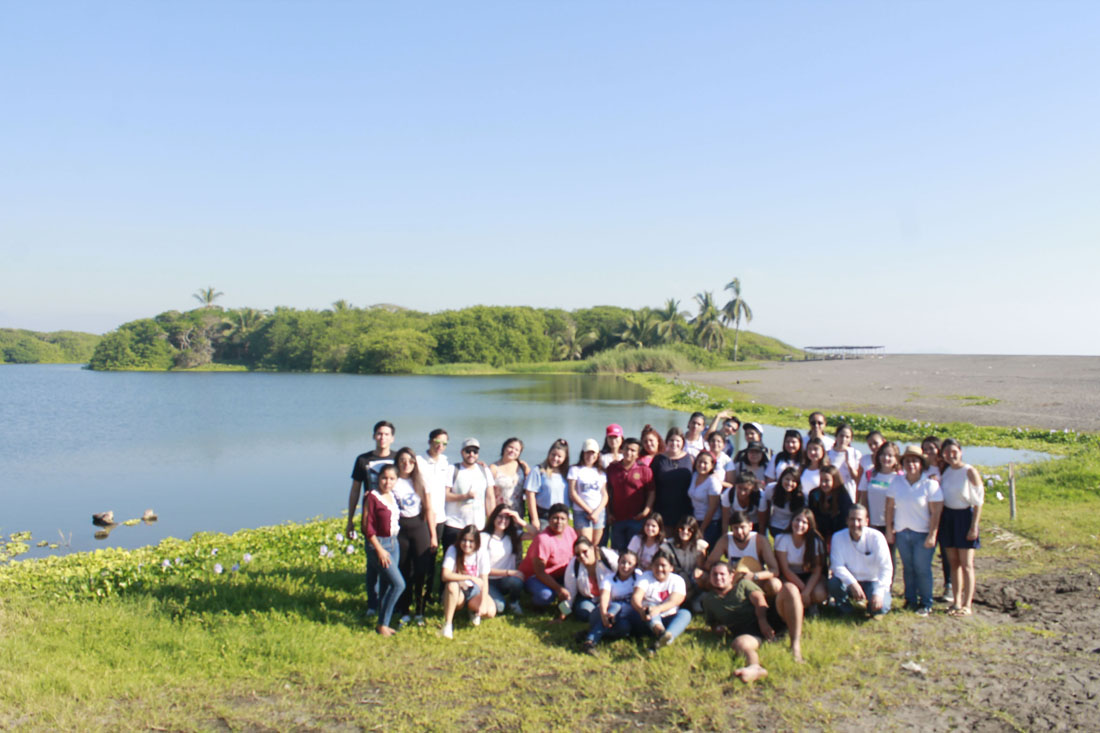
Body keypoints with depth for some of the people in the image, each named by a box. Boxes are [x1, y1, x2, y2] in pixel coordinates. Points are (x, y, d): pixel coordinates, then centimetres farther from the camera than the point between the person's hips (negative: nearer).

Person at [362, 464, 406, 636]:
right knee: (399, 584, -10)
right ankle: (383, 624, 1)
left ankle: (384, 622, 21)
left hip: (394, 543, 7)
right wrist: (379, 550, -16)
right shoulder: (372, 497, -12)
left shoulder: (393, 496, 9)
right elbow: (367, 527, -14)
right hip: (378, 544, -7)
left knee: (386, 586, 12)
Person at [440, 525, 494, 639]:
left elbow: (484, 581, -12)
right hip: (458, 592, -1)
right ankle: (448, 623, -20)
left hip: (475, 591, 1)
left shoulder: (482, 554, -9)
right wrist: (470, 577, -31)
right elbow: (445, 575, -25)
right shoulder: (453, 550, -13)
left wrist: (483, 603, -25)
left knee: (490, 611, -26)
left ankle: (474, 611, 11)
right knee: (452, 585, -37)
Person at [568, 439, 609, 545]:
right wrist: (589, 510, -7)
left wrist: (597, 512, -7)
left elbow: (605, 495, 9)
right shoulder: (575, 470, 3)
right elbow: (573, 494, -3)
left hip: (599, 512, 4)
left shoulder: (601, 472, 15)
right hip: (581, 512, -4)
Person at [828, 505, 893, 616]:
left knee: (879, 609, -27)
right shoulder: (838, 537, -12)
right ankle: (846, 607, 2)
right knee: (834, 583, -30)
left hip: (873, 581, -1)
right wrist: (852, 583, -33)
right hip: (850, 582, 1)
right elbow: (837, 565, -16)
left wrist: (879, 592, -30)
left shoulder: (876, 537, -15)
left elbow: (886, 568, -18)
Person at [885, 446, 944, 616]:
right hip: (901, 532, 4)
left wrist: (932, 536, -13)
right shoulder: (896, 482, 4)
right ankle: (910, 600, 20)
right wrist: (889, 530, 3)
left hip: (923, 533, -3)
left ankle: (926, 604, 12)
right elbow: (890, 507, 6)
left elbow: (936, 512, -10)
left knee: (922, 569, 0)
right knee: (907, 568, 10)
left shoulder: (930, 484, -7)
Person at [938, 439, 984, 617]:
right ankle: (956, 601, 18)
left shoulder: (970, 472, -10)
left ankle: (967, 605, 5)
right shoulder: (945, 471, 7)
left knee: (966, 564, -2)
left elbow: (978, 501, -10)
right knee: (953, 562, 10)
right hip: (947, 516, 5)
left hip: (964, 515, -5)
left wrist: (974, 526, -12)